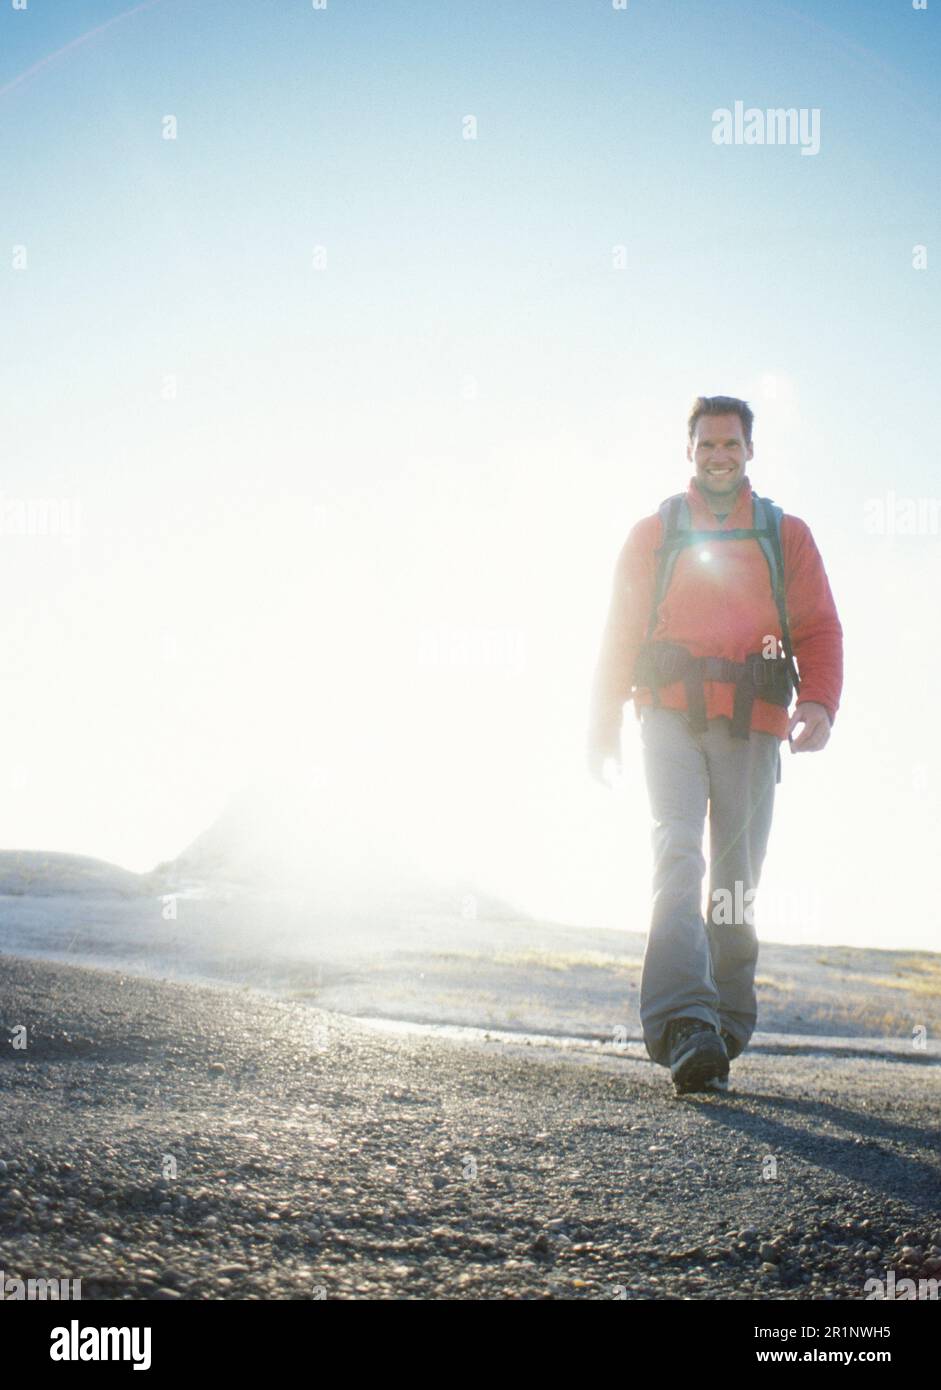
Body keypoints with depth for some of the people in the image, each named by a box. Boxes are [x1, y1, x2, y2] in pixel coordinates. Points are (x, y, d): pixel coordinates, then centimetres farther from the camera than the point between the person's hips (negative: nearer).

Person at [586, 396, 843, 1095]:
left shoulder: (788, 536, 17)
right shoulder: (653, 534, 16)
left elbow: (820, 627, 9)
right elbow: (619, 636, 14)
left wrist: (820, 701, -11)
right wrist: (604, 732, 8)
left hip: (751, 726, 1)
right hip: (672, 718, -1)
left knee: (738, 878, 1)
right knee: (679, 858, -18)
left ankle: (723, 1033, 9)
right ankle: (685, 1028, -28)